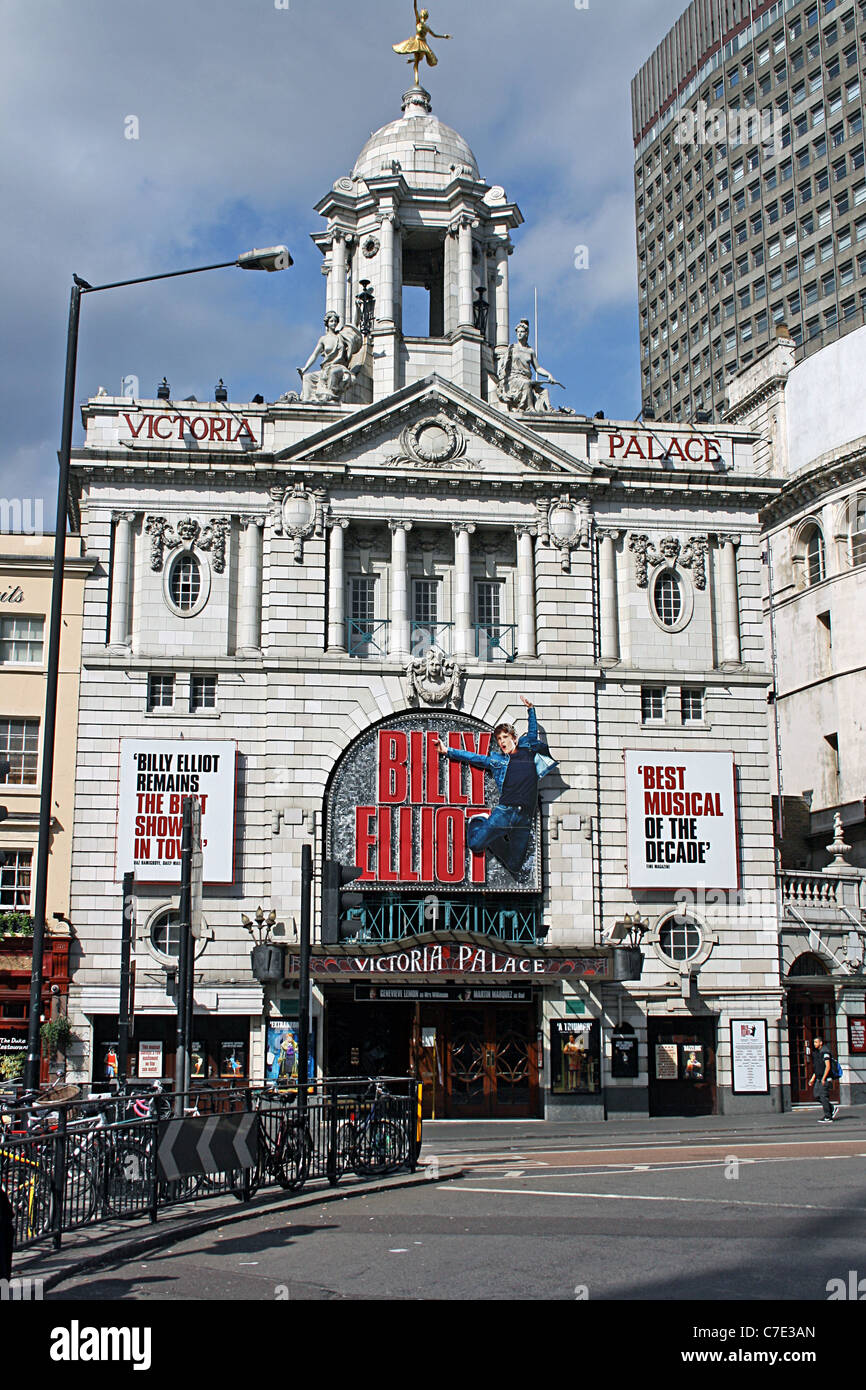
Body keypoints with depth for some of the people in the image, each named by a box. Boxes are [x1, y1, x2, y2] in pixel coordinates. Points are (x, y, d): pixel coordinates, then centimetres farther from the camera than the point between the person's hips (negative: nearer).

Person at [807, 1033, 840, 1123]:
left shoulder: (825, 1052, -13)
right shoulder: (817, 1053, 17)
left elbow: (828, 1066, -19)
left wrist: (823, 1079, -20)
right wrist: (812, 1078, 18)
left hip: (825, 1079, -9)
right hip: (819, 1079, 9)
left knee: (823, 1096, -8)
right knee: (817, 1096, 7)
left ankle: (828, 1117, -4)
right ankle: (833, 1108, 18)